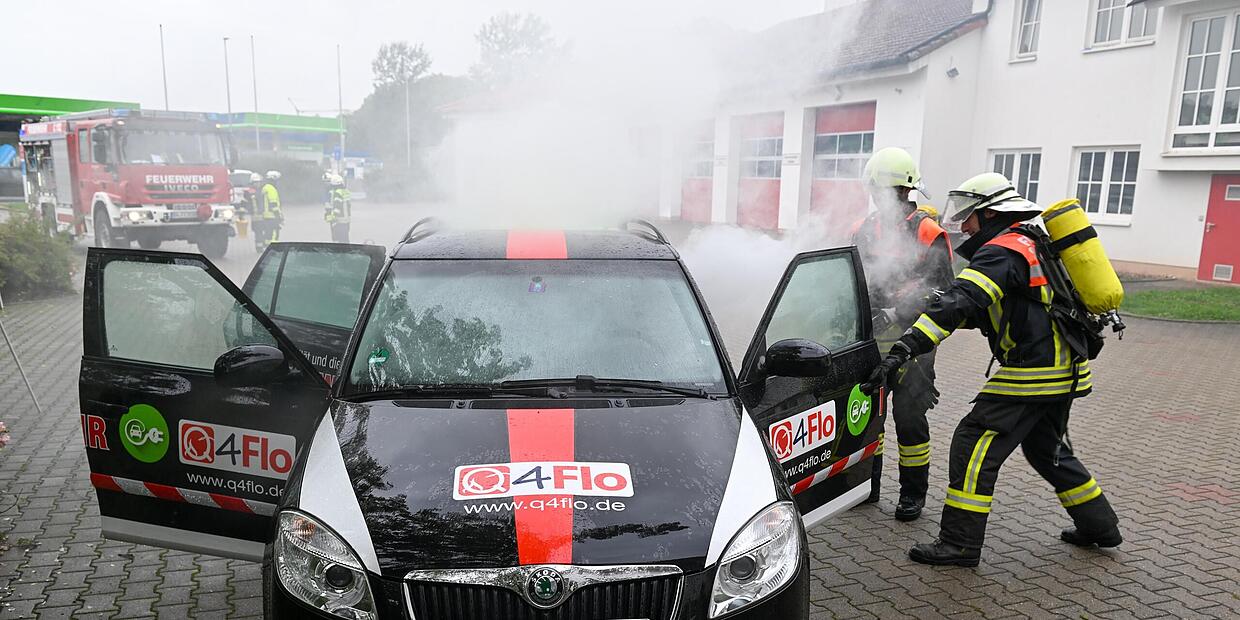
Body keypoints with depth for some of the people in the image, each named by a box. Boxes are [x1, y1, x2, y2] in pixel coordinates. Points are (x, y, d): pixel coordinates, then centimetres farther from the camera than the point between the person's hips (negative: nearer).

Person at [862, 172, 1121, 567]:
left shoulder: (1001, 252, -14)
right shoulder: (1034, 243, 18)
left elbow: (956, 305, -29)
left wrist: (904, 349, -36)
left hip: (1032, 370, -10)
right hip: (1064, 370, 10)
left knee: (975, 445, -6)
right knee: (1047, 449, 26)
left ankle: (960, 543, -3)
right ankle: (1099, 526, 38)